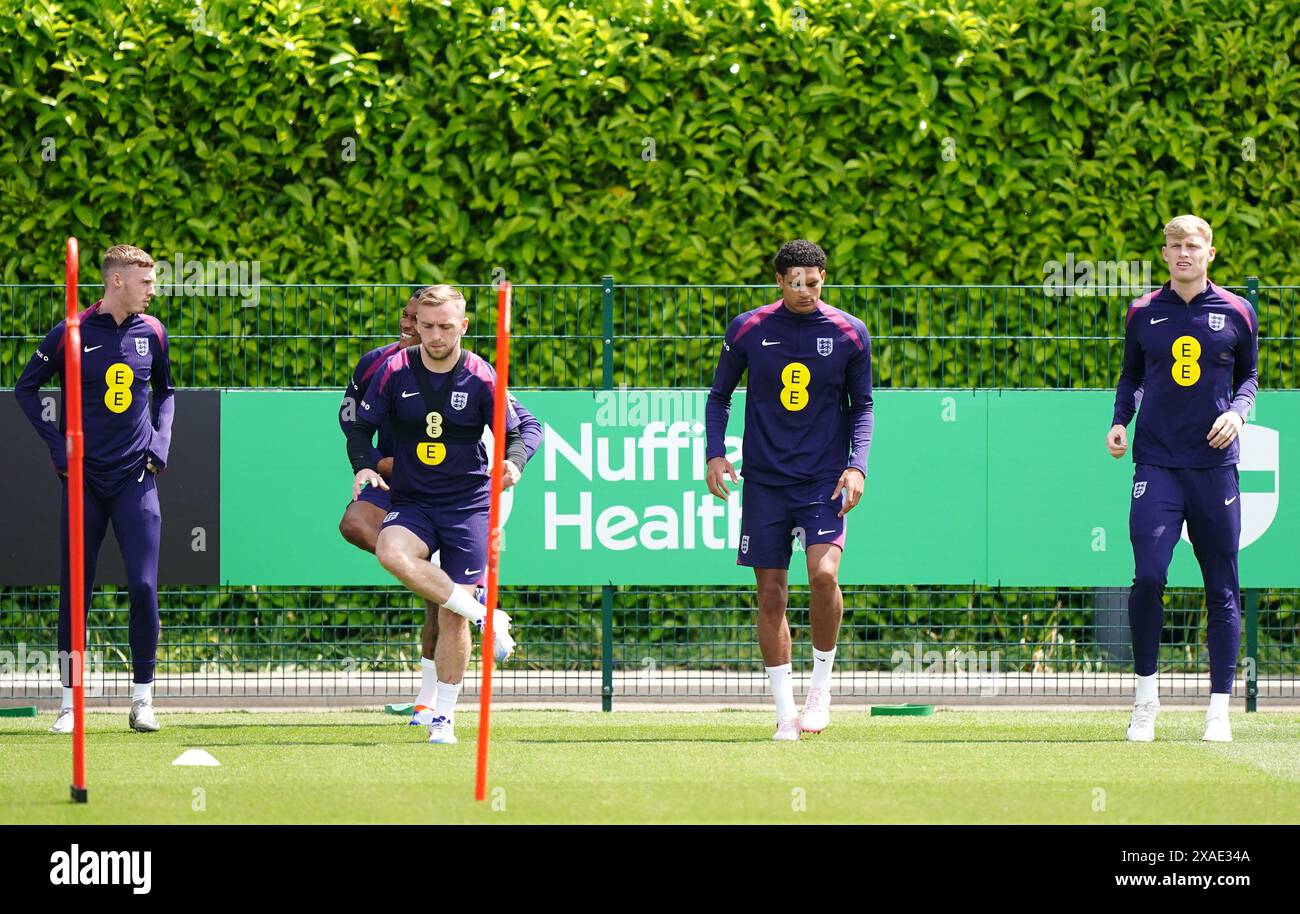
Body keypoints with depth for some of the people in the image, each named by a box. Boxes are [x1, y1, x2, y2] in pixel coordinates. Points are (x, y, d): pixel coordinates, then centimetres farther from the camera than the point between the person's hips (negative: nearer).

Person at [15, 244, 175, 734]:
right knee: (75, 591, 2)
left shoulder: (152, 332, 4)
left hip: (136, 478, 2)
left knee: (144, 587, -9)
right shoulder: (71, 334, -5)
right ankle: (69, 702, 10)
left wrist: (161, 440, 7)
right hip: (84, 480, -2)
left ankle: (143, 700, 0)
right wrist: (56, 445, -2)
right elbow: (25, 388, 5)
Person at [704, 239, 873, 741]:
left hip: (824, 478, -1)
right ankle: (785, 711, 9)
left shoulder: (848, 333, 0)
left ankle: (821, 683, -1)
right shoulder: (748, 330, 0)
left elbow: (861, 405, 9)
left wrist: (857, 464, -5)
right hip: (765, 481, 1)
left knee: (824, 572, -22)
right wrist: (715, 452, -3)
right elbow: (719, 395, 11)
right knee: (771, 594, 1)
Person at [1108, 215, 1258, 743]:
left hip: (1214, 465, 0)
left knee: (1222, 590, 2)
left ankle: (1219, 709, 7)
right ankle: (1145, 695, 0)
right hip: (1157, 464, 0)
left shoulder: (1236, 313, 5)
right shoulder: (1143, 314, 7)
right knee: (1147, 577, -15)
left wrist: (1237, 411, -4)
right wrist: (1120, 421, 2)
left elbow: (1249, 375, 15)